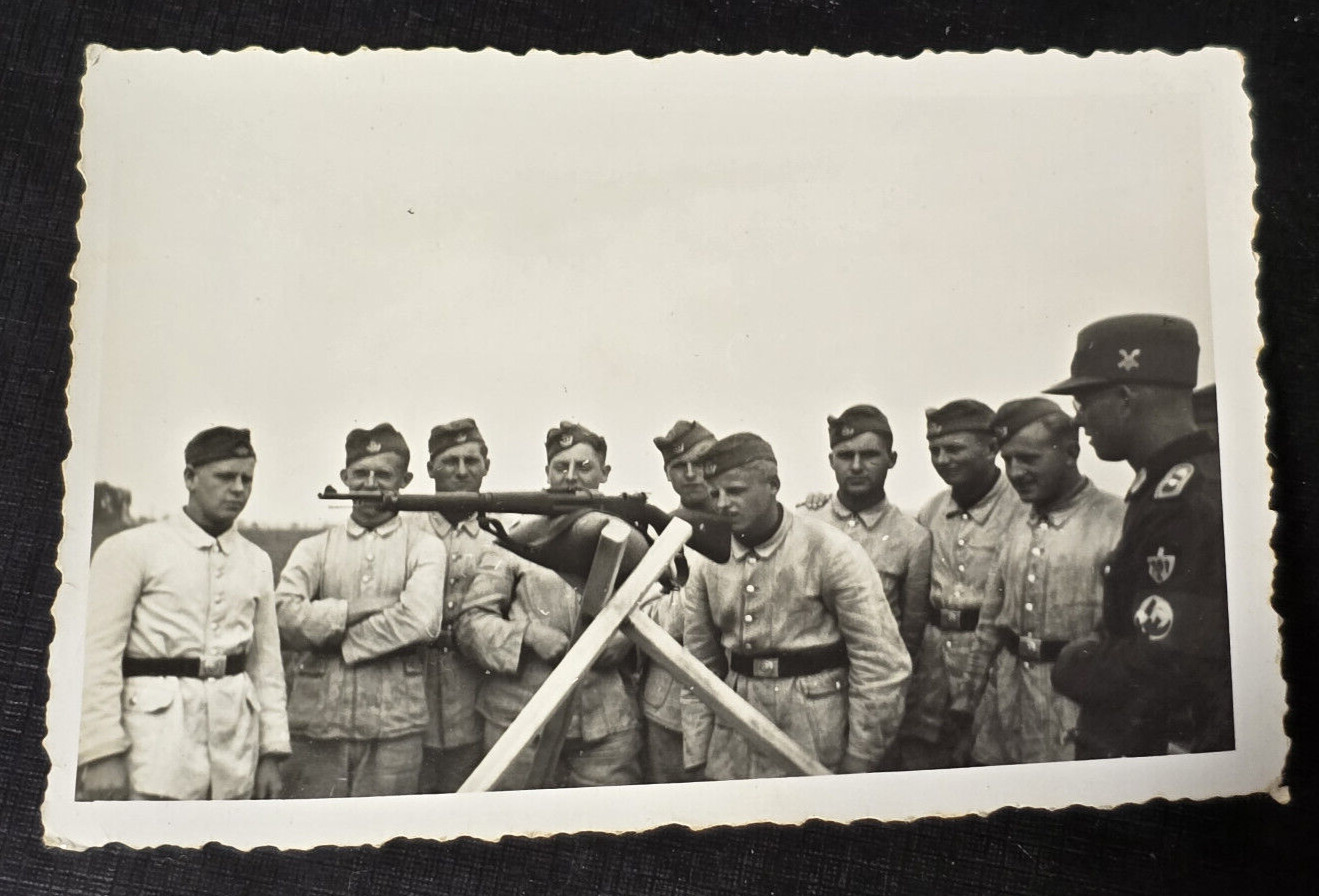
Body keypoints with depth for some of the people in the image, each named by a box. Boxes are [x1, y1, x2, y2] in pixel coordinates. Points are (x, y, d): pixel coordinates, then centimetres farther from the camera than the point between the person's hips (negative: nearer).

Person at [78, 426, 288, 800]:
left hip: (236, 741, 4)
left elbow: (266, 660, 12)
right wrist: (103, 754, -11)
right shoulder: (132, 549, -2)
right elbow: (100, 653, -6)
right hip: (157, 730, -4)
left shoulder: (257, 562, 11)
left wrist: (272, 751, 8)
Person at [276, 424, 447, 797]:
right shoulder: (314, 548, 12)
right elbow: (284, 615, -5)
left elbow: (421, 620, -13)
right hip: (317, 724, 2)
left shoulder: (425, 547, 4)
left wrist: (335, 638, -7)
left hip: (394, 727, -1)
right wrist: (357, 609, -12)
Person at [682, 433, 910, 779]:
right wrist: (695, 761, 5)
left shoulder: (832, 552, -11)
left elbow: (883, 664, -12)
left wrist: (858, 765, -10)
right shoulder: (707, 565, 2)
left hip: (818, 753, -3)